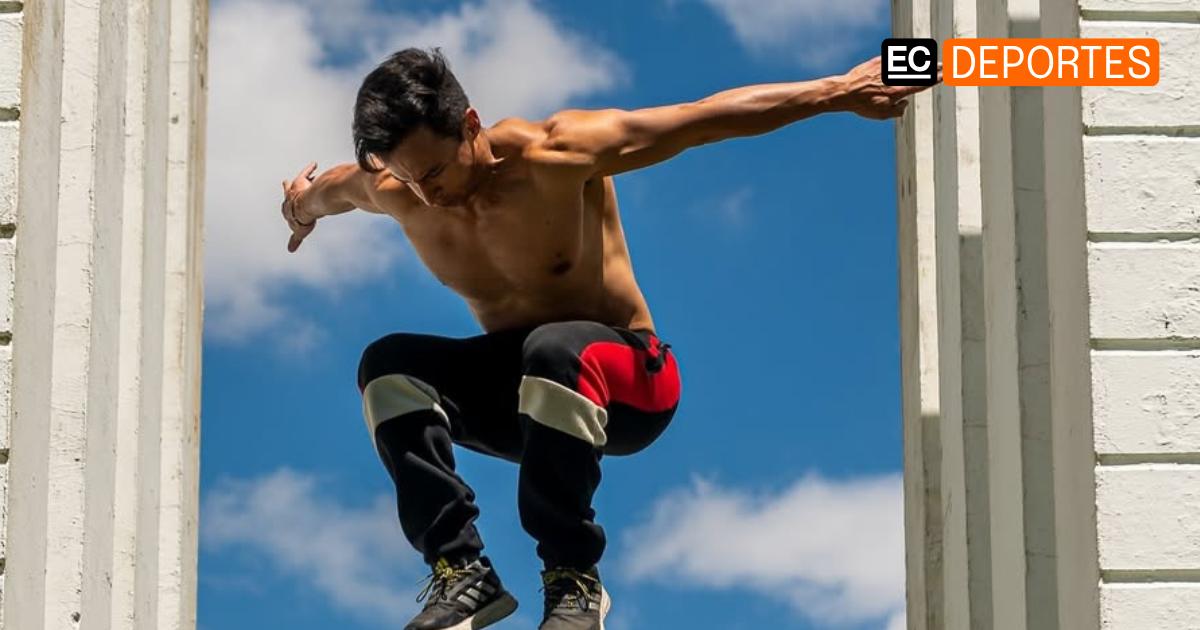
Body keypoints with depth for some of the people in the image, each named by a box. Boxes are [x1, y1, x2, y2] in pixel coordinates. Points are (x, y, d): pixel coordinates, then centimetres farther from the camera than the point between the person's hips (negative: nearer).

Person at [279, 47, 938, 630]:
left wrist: (837, 90, -19)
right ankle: (461, 570, -28)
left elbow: (707, 118, -20)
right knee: (388, 368, -22)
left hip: (628, 386, -5)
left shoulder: (557, 157, -23)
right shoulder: (389, 189, -10)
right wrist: (303, 205, 40)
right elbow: (324, 189, 17)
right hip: (520, 393, 5)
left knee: (553, 352, -40)